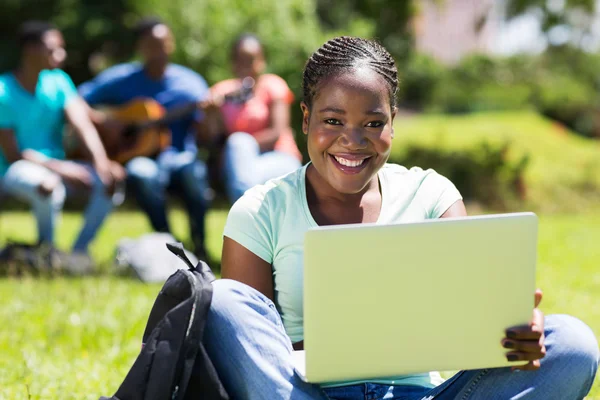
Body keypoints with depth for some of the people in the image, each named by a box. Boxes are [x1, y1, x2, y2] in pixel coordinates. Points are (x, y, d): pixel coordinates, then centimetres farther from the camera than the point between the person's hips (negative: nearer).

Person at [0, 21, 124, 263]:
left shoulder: (58, 82, 2)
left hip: (56, 165, 6)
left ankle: (80, 251, -10)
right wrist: (62, 169, -25)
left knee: (111, 179, -20)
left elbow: (83, 125, -10)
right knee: (48, 184, -39)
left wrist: (102, 163, -29)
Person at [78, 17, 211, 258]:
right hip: (136, 155, 0)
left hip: (179, 159, 0)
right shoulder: (120, 80, 5)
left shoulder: (191, 83, 5)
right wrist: (101, 119, -13)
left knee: (194, 171, -36)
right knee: (142, 172, -38)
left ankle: (198, 244, -18)